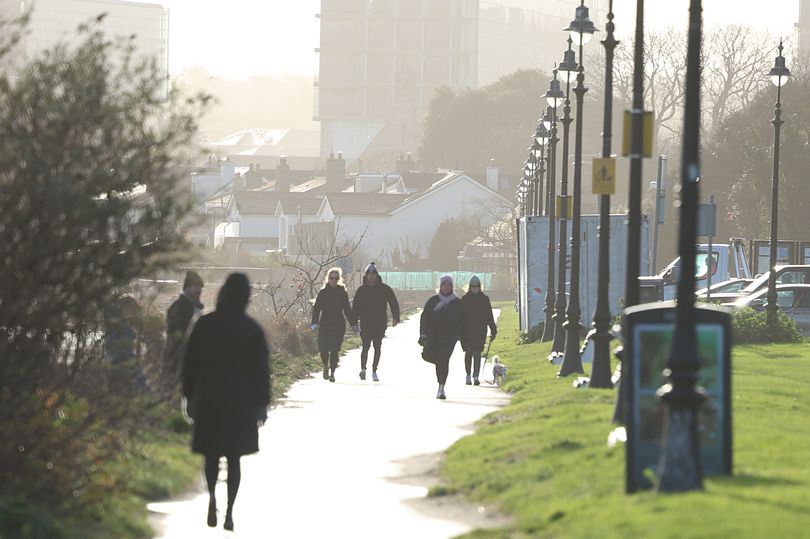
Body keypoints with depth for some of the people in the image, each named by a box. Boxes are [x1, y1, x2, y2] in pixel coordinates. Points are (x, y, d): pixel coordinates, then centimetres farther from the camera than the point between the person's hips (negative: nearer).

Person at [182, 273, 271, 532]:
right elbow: (261, 368, -3)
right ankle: (230, 512, 4)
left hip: (209, 397, 1)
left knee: (211, 453, 14)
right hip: (241, 400, -1)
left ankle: (212, 496, -11)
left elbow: (189, 363, 2)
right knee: (234, 457, 8)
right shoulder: (252, 329, -5)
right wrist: (261, 403, 4)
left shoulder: (204, 325, -2)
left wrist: (190, 396, 12)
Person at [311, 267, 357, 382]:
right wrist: (315, 323, -9)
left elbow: (347, 309, 12)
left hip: (338, 325, 0)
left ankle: (332, 373, 3)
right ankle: (326, 366, 23)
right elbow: (316, 308, 2)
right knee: (323, 348, -5)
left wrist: (353, 324, 9)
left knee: (334, 350, -4)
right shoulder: (323, 292, 3)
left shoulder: (342, 293, 6)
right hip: (325, 324, 0)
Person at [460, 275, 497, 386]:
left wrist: (493, 331, 5)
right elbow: (460, 315, 2)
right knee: (468, 352, 5)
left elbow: (489, 316, 7)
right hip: (467, 330, 0)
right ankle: (468, 376, 16)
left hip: (480, 330, 0)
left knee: (477, 352, -6)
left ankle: (476, 376, -9)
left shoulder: (484, 299, 5)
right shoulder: (464, 299, 2)